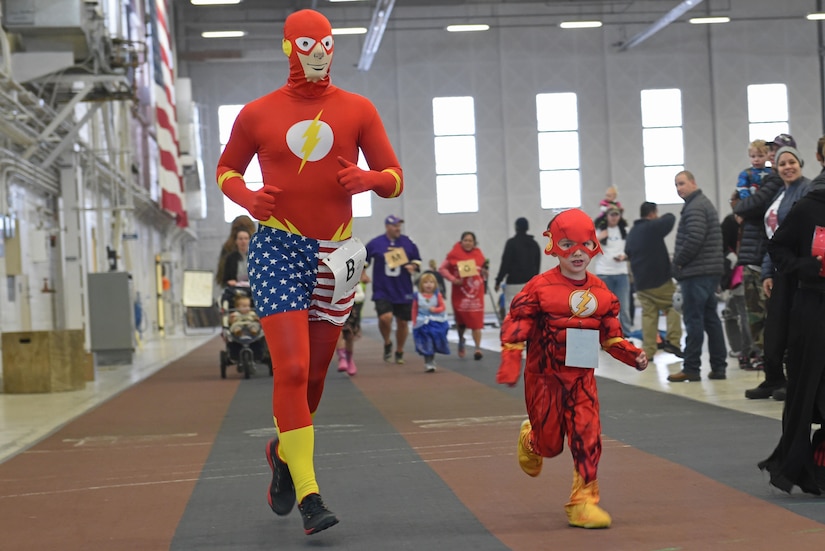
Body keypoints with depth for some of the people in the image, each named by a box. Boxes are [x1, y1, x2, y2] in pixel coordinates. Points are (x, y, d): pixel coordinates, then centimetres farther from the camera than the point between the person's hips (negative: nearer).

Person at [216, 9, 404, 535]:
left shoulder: (357, 110, 5)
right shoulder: (258, 113, 2)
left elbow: (395, 179, 5)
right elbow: (226, 169, 15)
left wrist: (368, 179, -18)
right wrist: (247, 197, -7)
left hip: (334, 254, 3)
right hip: (278, 248, -2)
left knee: (314, 374, 10)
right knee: (291, 370, -14)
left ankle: (283, 451, 39)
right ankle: (309, 495, -11)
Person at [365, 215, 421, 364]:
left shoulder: (408, 242, 4)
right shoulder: (375, 244, -1)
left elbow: (417, 260, 13)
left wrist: (413, 266, -7)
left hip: (404, 291, 2)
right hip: (382, 290, -2)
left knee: (402, 322, 7)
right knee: (385, 317, -21)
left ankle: (399, 352, 25)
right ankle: (387, 343, 8)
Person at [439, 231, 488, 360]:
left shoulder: (478, 254, 5)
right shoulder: (454, 254, -4)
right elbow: (442, 268, -1)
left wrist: (484, 273, -4)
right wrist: (453, 279, -14)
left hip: (476, 293, 1)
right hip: (460, 293, -1)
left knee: (476, 321, -6)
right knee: (461, 320, 12)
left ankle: (478, 348, -6)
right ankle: (461, 340, 40)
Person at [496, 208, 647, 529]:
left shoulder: (600, 291, 3)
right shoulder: (540, 288, -12)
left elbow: (610, 334, 12)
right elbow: (516, 325, -12)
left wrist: (632, 355, -2)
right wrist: (509, 362, -20)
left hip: (582, 376, 3)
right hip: (545, 375, -3)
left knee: (588, 437, -6)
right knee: (550, 442, 7)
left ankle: (583, 500, 3)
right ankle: (530, 439, 44)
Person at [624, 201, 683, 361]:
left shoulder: (632, 232, 13)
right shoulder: (652, 227, -12)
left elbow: (628, 252, 23)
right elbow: (670, 219, -4)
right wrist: (665, 216, 16)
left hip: (641, 282, 6)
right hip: (660, 279, -6)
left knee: (648, 315, 7)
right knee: (672, 308, 8)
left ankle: (648, 350, 2)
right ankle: (672, 342, -1)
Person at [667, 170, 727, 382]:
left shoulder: (694, 207, -13)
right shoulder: (704, 203, 21)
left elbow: (694, 239, -22)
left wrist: (678, 261, -10)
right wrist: (680, 261, 16)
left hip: (696, 272, -10)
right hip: (710, 271, 10)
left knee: (693, 319, -6)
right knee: (711, 318, 11)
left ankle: (691, 368, -4)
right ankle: (718, 367, 12)